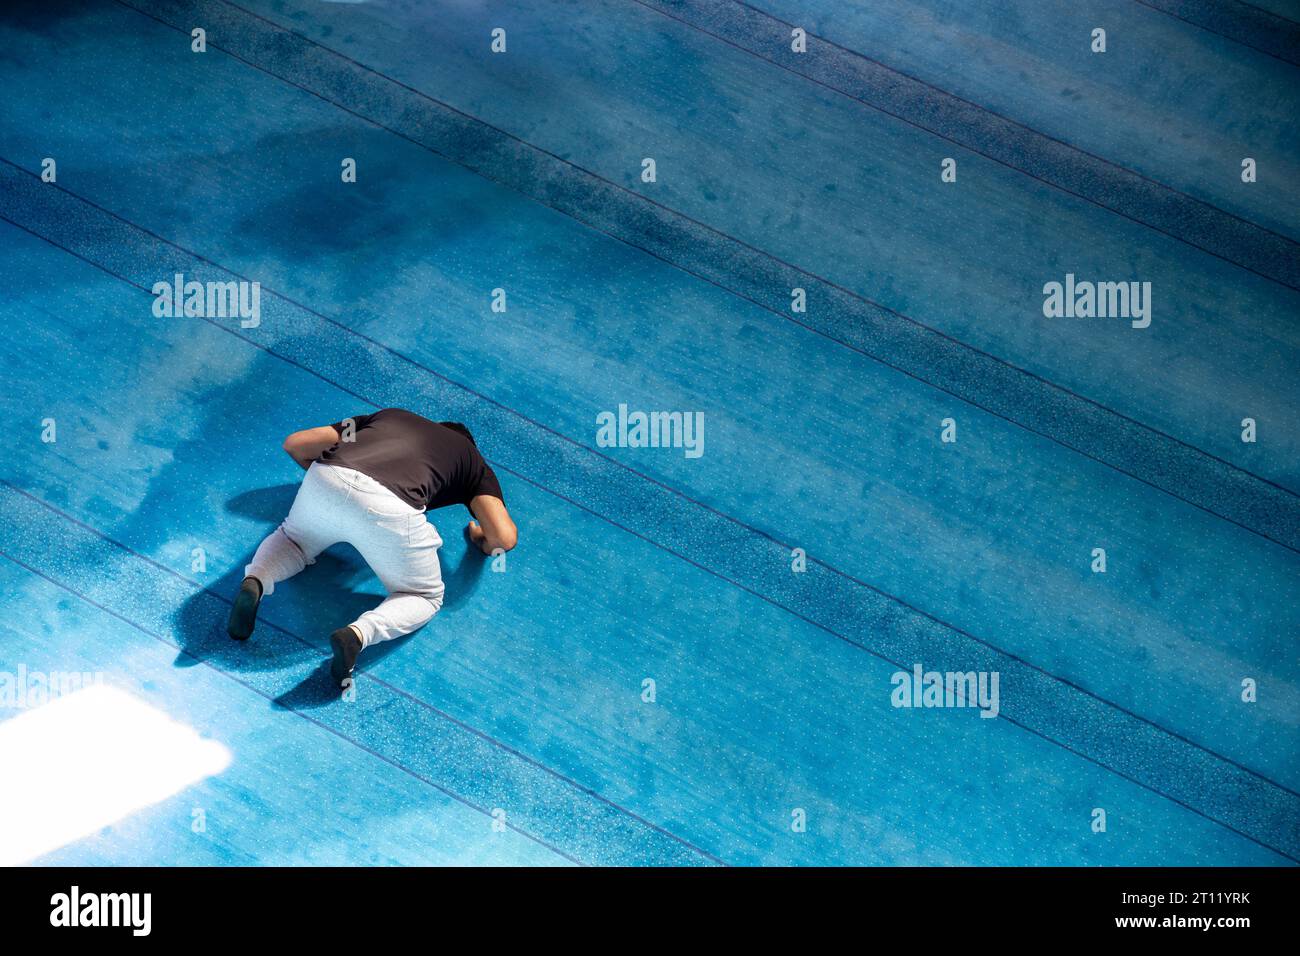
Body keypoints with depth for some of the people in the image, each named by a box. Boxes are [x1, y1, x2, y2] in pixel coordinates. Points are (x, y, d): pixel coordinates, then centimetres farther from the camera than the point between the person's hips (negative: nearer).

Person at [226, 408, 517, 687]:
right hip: (389, 508, -3)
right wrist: (479, 538, 39)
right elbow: (505, 538, 16)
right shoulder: (472, 459, 30)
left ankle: (255, 582, 2)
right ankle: (357, 633, -8)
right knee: (425, 597, 23)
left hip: (324, 481, 3)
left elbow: (295, 443, 36)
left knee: (293, 539, 36)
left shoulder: (389, 415, 37)